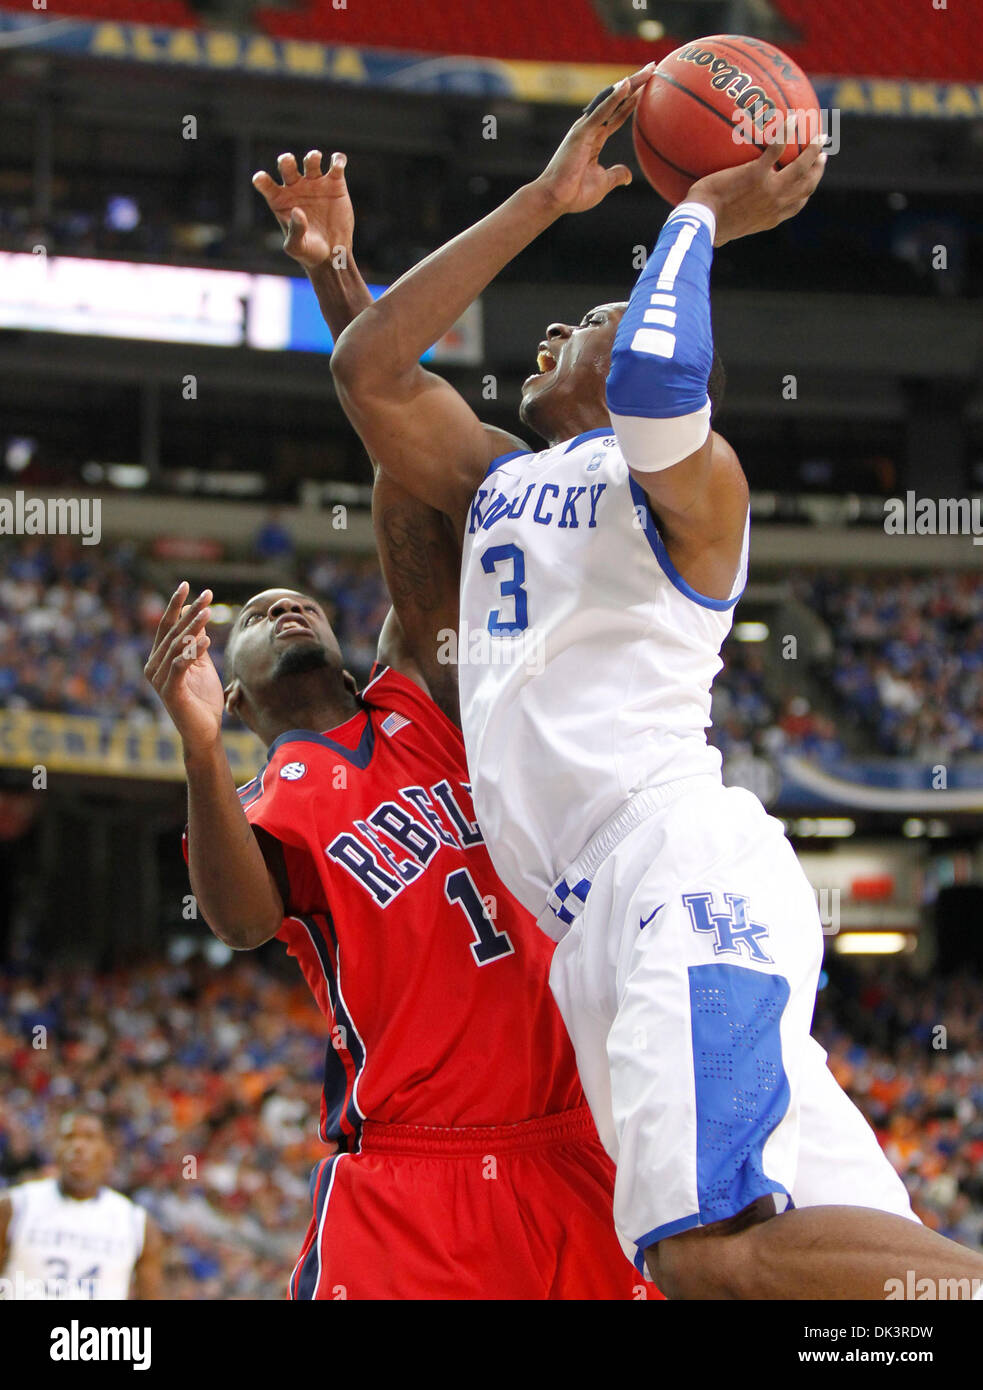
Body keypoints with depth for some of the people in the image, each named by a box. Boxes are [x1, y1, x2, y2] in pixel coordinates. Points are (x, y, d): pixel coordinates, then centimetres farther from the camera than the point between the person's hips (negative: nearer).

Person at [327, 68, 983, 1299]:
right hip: (594, 920, 8)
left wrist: (703, 216, -1)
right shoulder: (496, 482, 29)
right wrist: (545, 201, 19)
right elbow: (368, 367, 20)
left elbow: (655, 375, -18)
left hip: (682, 870, -8)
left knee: (724, 1252, -33)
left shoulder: (681, 478, 5)